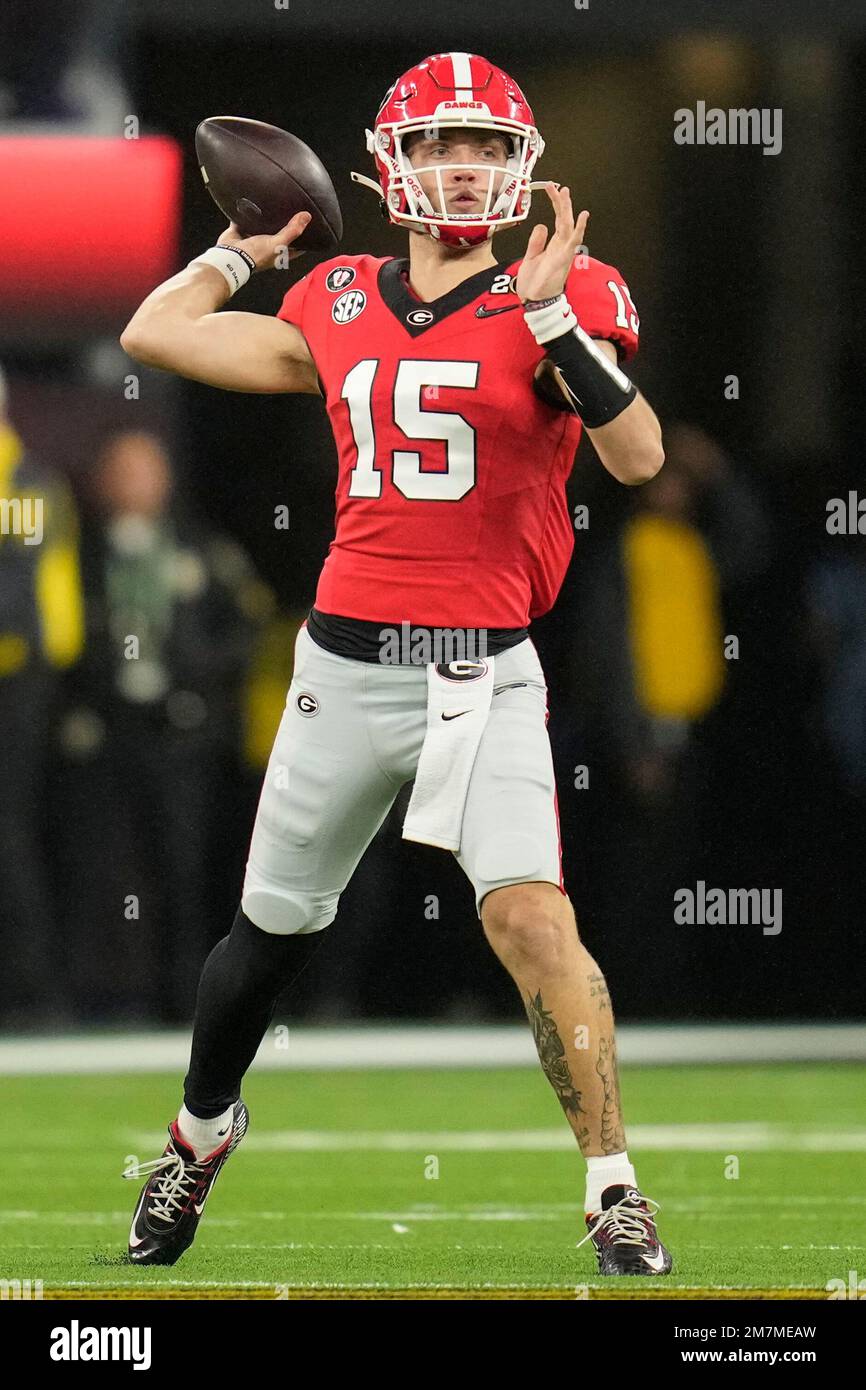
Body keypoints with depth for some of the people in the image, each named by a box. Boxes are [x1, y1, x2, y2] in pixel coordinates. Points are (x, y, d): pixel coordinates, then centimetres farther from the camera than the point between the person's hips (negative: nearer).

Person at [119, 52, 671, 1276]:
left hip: (482, 672, -4)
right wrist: (250, 245, 19)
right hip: (346, 662, 4)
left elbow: (638, 456, -17)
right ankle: (203, 1128, 42)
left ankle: (616, 1192, -14)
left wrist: (553, 317, -23)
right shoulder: (340, 305, 8)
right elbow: (155, 335, 16)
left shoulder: (561, 301, -3)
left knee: (530, 915, -21)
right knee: (271, 930, 16)